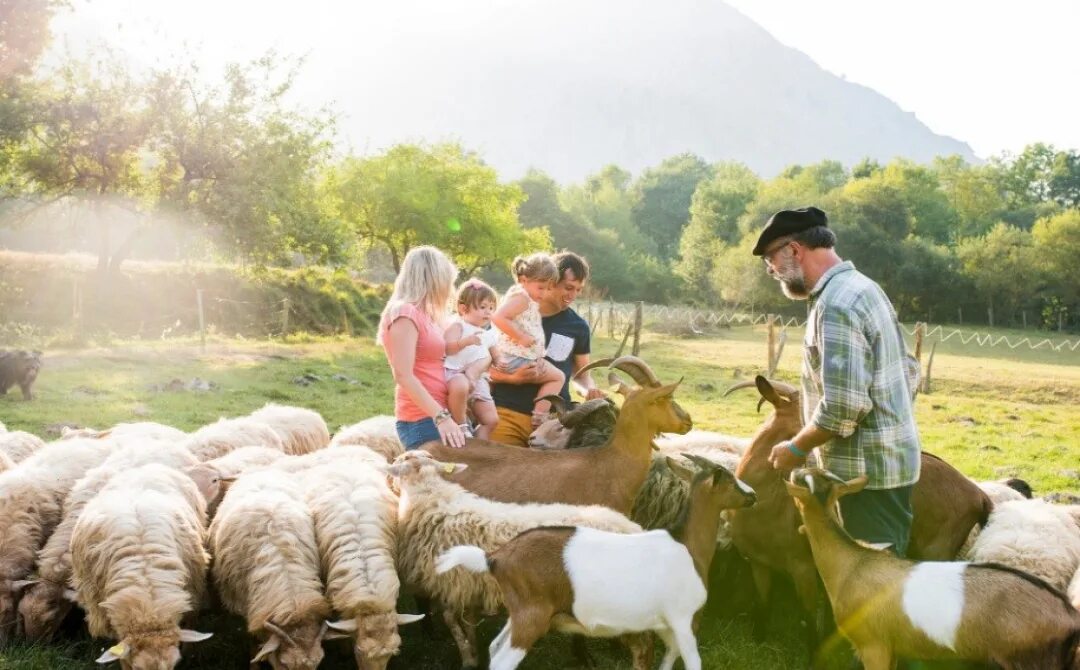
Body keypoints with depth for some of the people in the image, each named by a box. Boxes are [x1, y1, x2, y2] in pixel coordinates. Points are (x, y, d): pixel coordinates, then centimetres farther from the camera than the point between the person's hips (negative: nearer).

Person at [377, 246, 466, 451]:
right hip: (422, 421, -8)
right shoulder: (405, 313, -9)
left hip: (434, 416, 8)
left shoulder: (421, 315, 18)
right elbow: (404, 375, -17)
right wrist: (441, 417, -21)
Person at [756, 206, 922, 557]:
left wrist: (796, 448, -12)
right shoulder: (864, 287, 12)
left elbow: (842, 406, -26)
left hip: (868, 468, -10)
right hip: (889, 458, 10)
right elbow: (909, 371, 18)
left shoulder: (835, 304, -20)